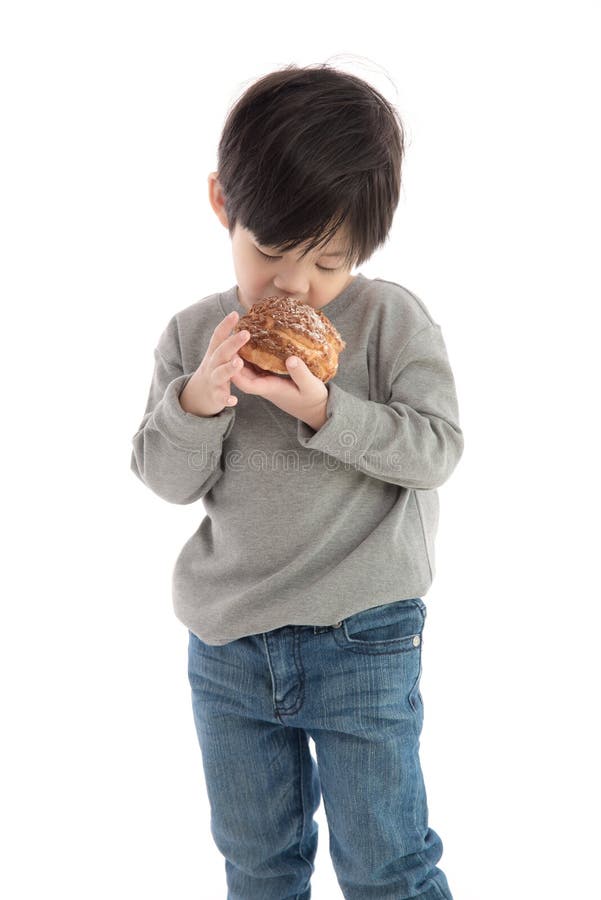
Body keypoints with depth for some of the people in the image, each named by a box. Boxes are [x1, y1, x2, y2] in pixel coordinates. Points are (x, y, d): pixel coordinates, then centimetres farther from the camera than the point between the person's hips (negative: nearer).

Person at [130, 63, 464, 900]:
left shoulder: (392, 318, -9)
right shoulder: (193, 334, 0)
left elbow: (437, 447, -13)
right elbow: (166, 479, 0)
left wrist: (322, 409, -26)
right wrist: (197, 400, -20)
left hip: (363, 640, -3)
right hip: (226, 643, 4)